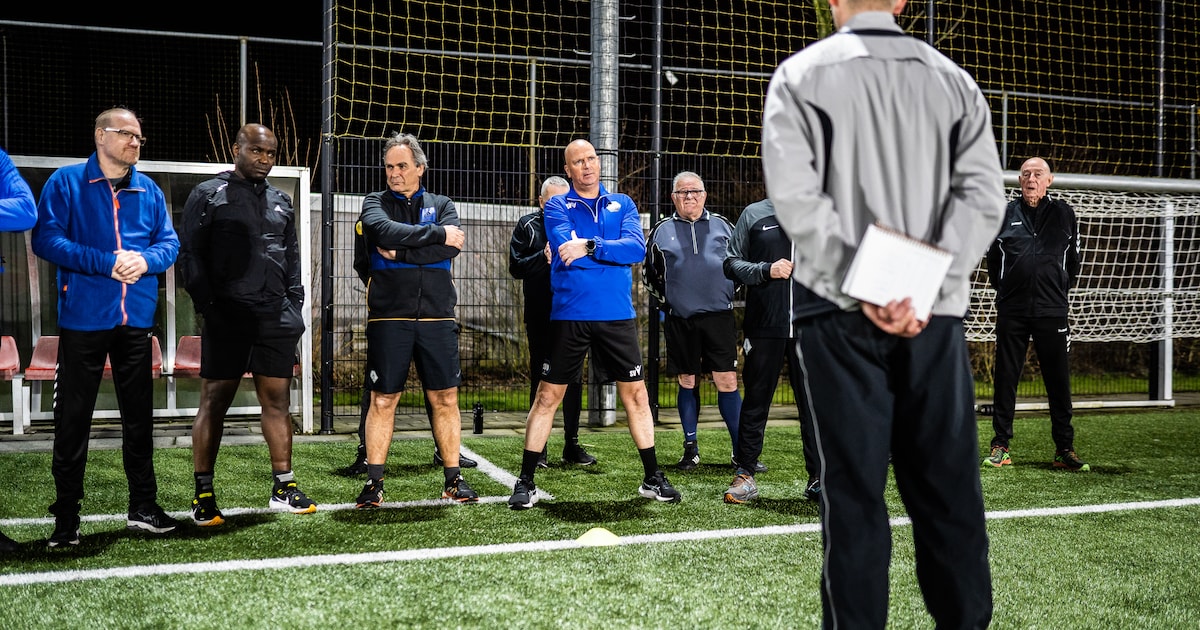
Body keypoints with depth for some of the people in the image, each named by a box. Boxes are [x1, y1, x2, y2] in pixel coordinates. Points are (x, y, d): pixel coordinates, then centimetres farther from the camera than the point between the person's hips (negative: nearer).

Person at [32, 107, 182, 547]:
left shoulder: (150, 192, 11)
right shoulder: (65, 183, 0)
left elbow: (169, 243, 9)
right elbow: (46, 238, -10)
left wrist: (145, 260, -13)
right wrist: (106, 263, -18)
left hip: (136, 318, 4)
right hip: (83, 317, -4)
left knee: (139, 414, 10)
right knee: (73, 417, 1)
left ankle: (143, 507, 21)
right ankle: (66, 516, 11)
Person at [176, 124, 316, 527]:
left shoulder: (281, 202, 18)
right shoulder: (208, 195, 3)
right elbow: (189, 255, -2)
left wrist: (295, 307, 10)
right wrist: (207, 306, -10)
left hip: (276, 315, 5)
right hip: (227, 314, -4)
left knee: (278, 400, 6)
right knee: (214, 401, -1)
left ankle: (283, 486, 14)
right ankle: (203, 494, 6)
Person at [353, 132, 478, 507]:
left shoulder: (442, 205, 12)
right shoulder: (376, 203, 8)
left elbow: (453, 247, -7)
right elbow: (386, 231, -15)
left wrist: (400, 253, -12)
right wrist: (437, 234, -12)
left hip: (437, 316, 2)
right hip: (388, 317, -1)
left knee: (445, 399, 4)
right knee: (383, 400, 1)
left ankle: (453, 480, 13)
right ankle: (374, 483, 8)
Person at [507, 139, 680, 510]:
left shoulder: (623, 204, 10)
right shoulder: (557, 206, 5)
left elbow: (637, 248, -8)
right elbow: (565, 250, -14)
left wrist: (589, 247, -17)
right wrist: (612, 251, -10)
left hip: (617, 316, 2)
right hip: (569, 315, -2)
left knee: (636, 394, 6)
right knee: (548, 396, 0)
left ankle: (652, 479, 18)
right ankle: (526, 482, 10)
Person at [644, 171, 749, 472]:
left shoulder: (722, 226, 8)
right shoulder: (661, 231, 8)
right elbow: (648, 274, 17)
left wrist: (731, 293, 9)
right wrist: (665, 299, 8)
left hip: (719, 317, -1)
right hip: (680, 320, 1)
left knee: (727, 382, -4)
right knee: (687, 383, 8)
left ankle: (741, 452, 3)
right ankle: (691, 450, 18)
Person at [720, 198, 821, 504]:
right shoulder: (754, 214, 8)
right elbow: (731, 263, 5)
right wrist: (766, 270, -10)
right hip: (764, 327, -1)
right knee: (756, 401, 6)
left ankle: (818, 478, 14)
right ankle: (744, 474, 15)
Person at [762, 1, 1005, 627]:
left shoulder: (802, 74, 3)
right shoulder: (953, 79, 11)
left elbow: (797, 196, -10)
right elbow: (983, 196, -1)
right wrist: (923, 291, -9)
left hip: (841, 312, -2)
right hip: (935, 311, 3)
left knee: (853, 489, 1)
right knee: (948, 484, 9)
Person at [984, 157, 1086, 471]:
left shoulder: (1064, 213, 9)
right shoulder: (1005, 214, 7)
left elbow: (1073, 259, 16)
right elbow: (993, 259, 15)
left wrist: (1060, 289, 11)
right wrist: (1003, 289, 10)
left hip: (1052, 311, 0)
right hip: (1011, 312, 0)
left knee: (1059, 382, 1)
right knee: (1005, 379, 3)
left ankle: (1064, 449, 9)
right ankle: (1001, 446, 10)